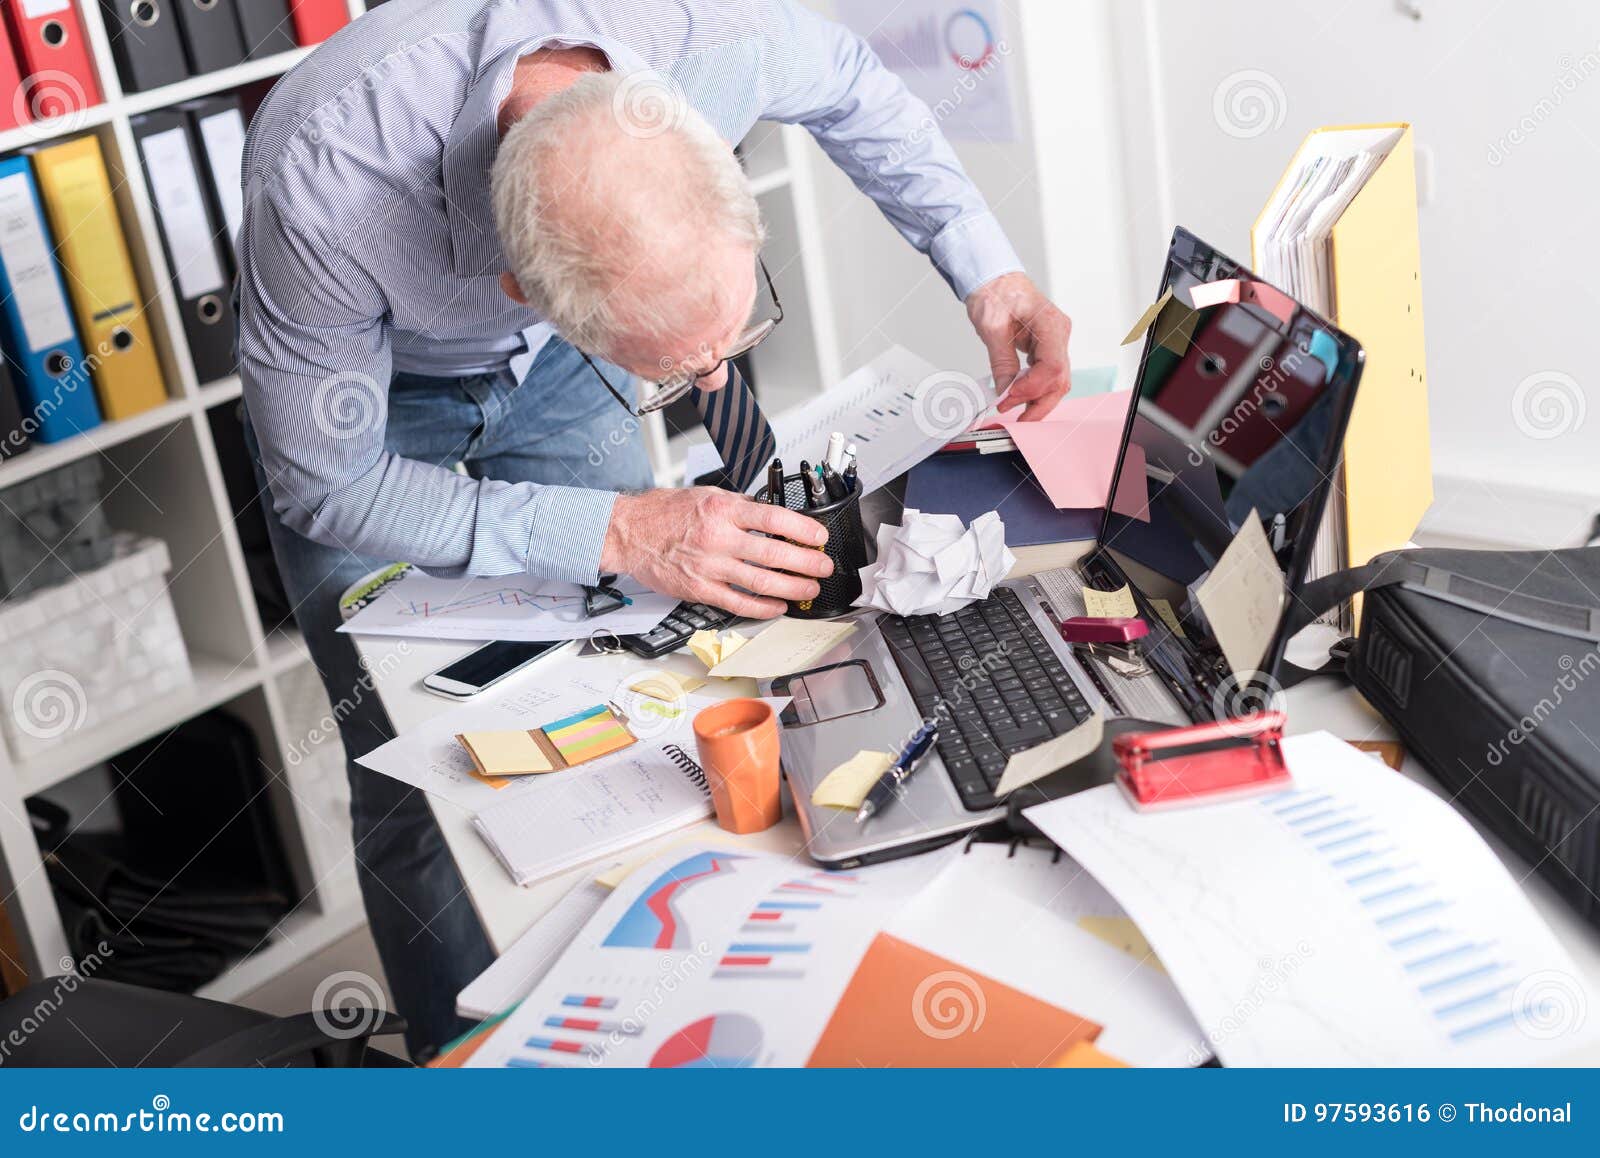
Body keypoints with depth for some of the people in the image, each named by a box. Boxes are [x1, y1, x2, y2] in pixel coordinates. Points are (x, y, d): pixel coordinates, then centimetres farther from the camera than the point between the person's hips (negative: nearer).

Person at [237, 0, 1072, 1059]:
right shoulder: (325, 188, -44)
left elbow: (848, 85, -9)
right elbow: (325, 485, -28)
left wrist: (987, 268, -21)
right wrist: (617, 534, -37)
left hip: (548, 369, 3)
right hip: (364, 387, -3)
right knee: (423, 788, -5)